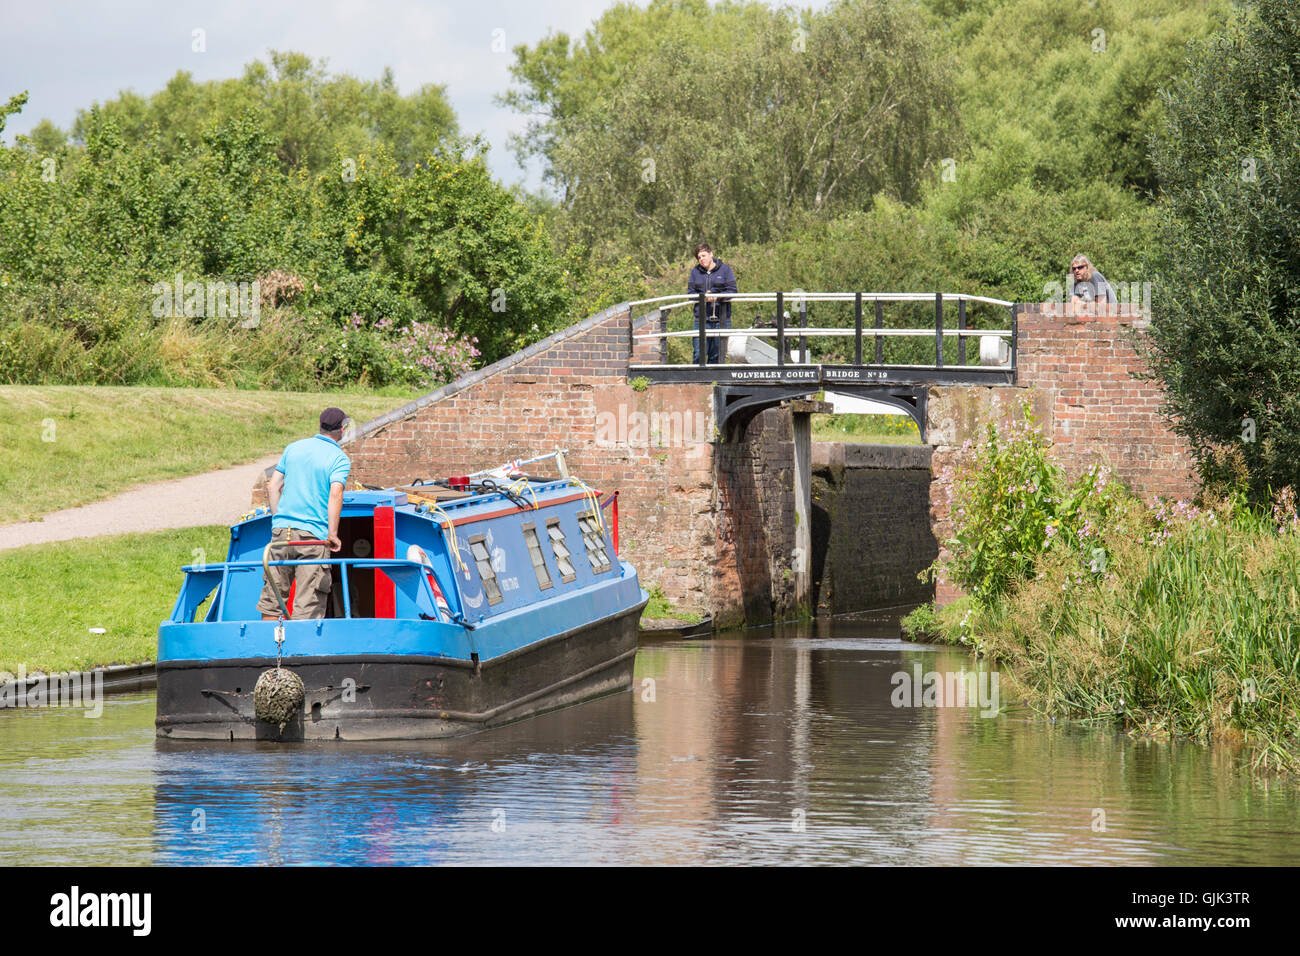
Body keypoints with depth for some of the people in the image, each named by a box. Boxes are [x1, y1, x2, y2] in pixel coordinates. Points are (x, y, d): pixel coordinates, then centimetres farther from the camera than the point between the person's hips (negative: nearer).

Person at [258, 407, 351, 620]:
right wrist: (333, 534, -18)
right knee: (308, 604, -3)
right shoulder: (340, 459, -4)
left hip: (281, 530, 5)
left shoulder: (294, 448, 13)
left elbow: (272, 486, 13)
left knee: (271, 597, 10)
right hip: (313, 535, -5)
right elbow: (335, 493, -18)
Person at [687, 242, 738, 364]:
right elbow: (690, 293, 5)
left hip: (721, 317, -1)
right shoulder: (695, 272, 10)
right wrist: (703, 297, -15)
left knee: (716, 355, 3)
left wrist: (717, 297, -19)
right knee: (699, 354, -8)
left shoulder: (725, 269, 3)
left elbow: (732, 291, -4)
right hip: (702, 318, 1)